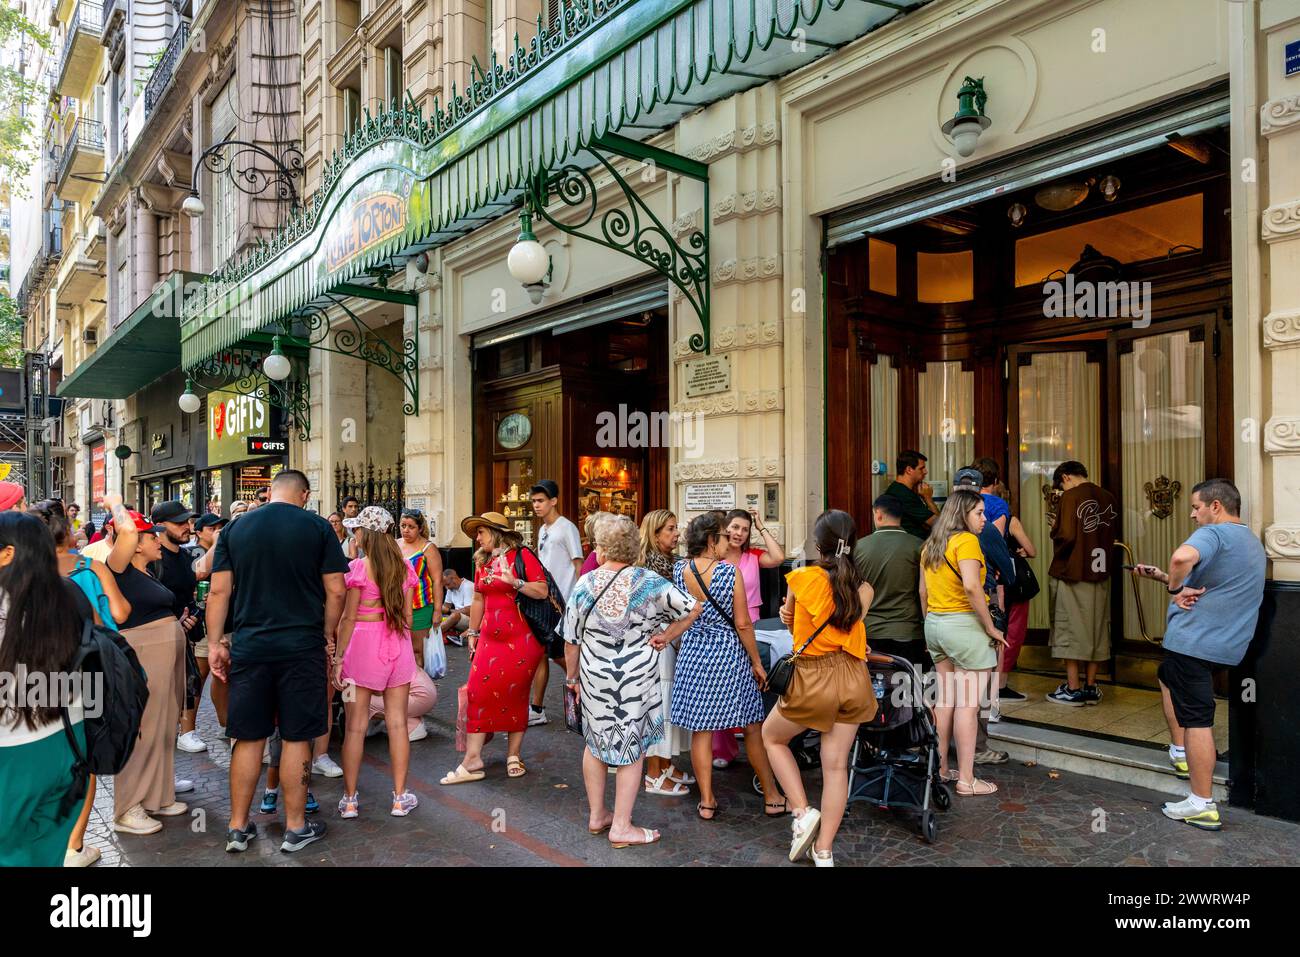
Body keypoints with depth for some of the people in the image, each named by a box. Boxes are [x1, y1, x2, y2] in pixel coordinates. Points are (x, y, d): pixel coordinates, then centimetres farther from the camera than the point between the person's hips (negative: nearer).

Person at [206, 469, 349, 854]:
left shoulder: (236, 527, 4)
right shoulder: (317, 527, -3)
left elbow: (219, 591, 3)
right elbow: (335, 591, -3)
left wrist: (216, 642, 10)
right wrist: (327, 636, 9)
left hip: (249, 647, 3)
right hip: (302, 647, -2)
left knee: (248, 738, 12)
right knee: (296, 738, 7)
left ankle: (238, 827, 22)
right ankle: (296, 827, 18)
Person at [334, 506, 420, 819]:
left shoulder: (358, 567, -9)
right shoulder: (404, 567, 3)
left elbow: (348, 618, -9)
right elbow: (407, 614, 7)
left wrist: (338, 657, -3)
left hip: (363, 644, -4)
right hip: (398, 643, 4)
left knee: (355, 727, 5)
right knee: (397, 723, 7)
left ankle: (349, 800, 12)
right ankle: (400, 798, 14)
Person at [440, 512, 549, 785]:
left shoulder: (521, 555, -5)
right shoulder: (482, 562, 14)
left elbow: (543, 591, -11)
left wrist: (514, 582, -22)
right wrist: (472, 633, 19)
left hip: (521, 639, -5)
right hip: (490, 639, 5)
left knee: (516, 696, 2)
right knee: (477, 693, -3)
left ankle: (513, 756, 15)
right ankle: (472, 761, 1)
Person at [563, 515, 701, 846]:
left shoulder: (584, 585, -7)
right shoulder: (649, 582, -10)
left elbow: (571, 640, 0)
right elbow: (693, 609, -7)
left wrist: (572, 676, 13)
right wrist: (667, 635, 1)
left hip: (594, 676, 2)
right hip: (637, 677, -2)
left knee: (596, 742, 20)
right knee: (631, 748, 9)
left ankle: (596, 815, 32)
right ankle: (621, 826, 14)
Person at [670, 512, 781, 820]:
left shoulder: (679, 570, -2)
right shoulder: (730, 572, -15)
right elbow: (742, 624, -12)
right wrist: (757, 662, -2)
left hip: (693, 653, 3)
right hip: (729, 654, -3)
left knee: (700, 730, 9)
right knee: (753, 728, 11)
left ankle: (706, 801, 15)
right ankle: (772, 797, 22)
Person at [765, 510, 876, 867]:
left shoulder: (802, 577, -10)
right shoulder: (863, 587, 0)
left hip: (814, 680, -4)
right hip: (853, 678, 4)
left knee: (772, 736, 22)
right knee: (836, 765, 13)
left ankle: (802, 813, 13)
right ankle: (824, 851, 21)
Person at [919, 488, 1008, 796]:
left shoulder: (930, 545, 13)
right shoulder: (966, 540, -12)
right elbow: (971, 586, -24)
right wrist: (990, 627, -16)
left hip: (934, 624, 8)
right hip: (964, 624, -8)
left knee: (945, 700, 16)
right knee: (968, 704, -1)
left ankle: (941, 768, 23)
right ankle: (966, 779, 4)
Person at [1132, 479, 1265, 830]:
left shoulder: (1214, 534, -14)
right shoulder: (1253, 544, 19)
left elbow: (1183, 557, -38)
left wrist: (1176, 588, -20)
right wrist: (1159, 575, 23)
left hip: (1194, 641, -10)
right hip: (1225, 645, 10)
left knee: (1197, 719, -6)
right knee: (1168, 676, 31)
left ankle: (1202, 805, -1)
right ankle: (1181, 754, 32)